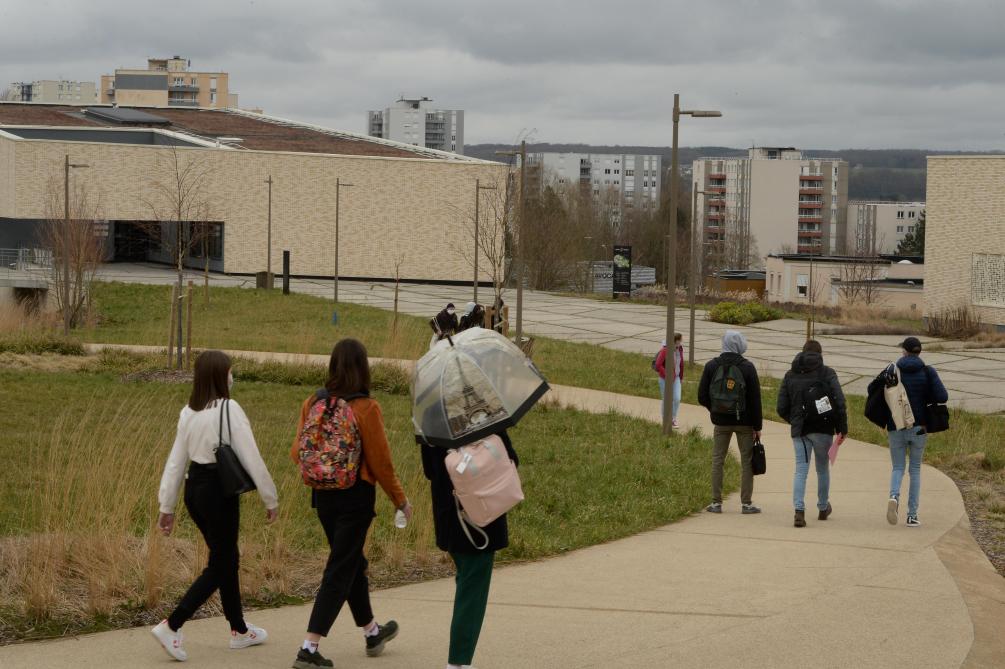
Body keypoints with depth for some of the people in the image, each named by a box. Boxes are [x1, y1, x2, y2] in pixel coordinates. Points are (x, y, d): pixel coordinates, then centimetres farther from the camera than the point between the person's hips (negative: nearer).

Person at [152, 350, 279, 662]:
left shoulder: (189, 412, 6)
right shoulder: (229, 409, -15)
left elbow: (176, 460, 9)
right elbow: (251, 458, -14)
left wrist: (167, 507, 15)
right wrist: (271, 499, -5)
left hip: (194, 488, 8)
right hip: (219, 491, -8)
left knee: (228, 558, 20)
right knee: (218, 566, 2)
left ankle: (239, 630, 30)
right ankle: (171, 626, -8)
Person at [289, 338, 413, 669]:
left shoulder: (313, 403, -3)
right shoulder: (366, 408, -16)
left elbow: (298, 453, 3)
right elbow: (380, 461, -11)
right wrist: (400, 500, 2)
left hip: (323, 494, 6)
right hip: (355, 496, -6)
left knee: (353, 563, 22)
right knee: (340, 571, 0)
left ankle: (372, 632, 39)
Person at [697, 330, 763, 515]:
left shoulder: (711, 366, -2)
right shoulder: (747, 367, -9)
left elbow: (702, 397, -1)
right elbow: (755, 399, -8)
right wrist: (757, 426, -1)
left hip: (721, 421, 2)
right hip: (744, 422, -2)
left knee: (717, 461, 9)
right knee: (747, 461, 5)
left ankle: (716, 502, 6)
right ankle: (746, 503, 4)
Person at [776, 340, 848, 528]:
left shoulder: (790, 375, 7)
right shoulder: (827, 373, -1)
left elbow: (781, 408, 6)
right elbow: (839, 402, -11)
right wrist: (842, 428, -6)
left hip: (799, 430, 1)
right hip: (823, 429, -1)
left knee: (801, 470, -1)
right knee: (822, 468, 16)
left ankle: (799, 510, -18)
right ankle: (823, 508, 29)